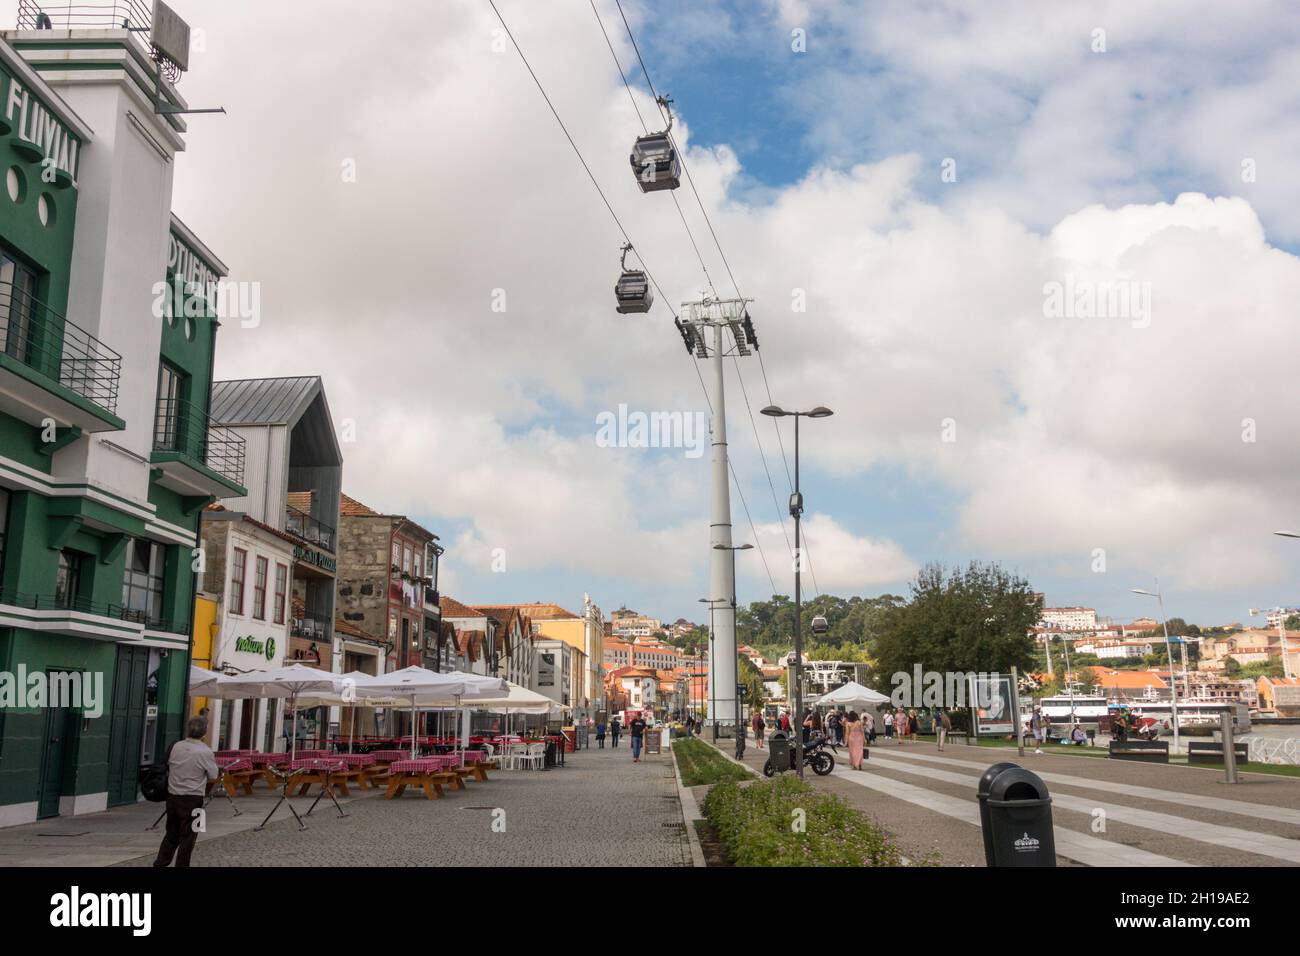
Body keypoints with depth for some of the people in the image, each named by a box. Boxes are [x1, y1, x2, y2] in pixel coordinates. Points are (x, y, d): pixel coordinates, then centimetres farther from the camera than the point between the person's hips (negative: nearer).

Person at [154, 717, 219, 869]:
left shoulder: (176, 746, -3)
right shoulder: (205, 752, -15)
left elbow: (168, 765, 11)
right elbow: (213, 776, -4)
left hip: (172, 795, 5)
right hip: (192, 799, -5)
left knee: (171, 833, 18)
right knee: (187, 837, 6)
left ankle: (160, 863, 21)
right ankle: (181, 864, 11)